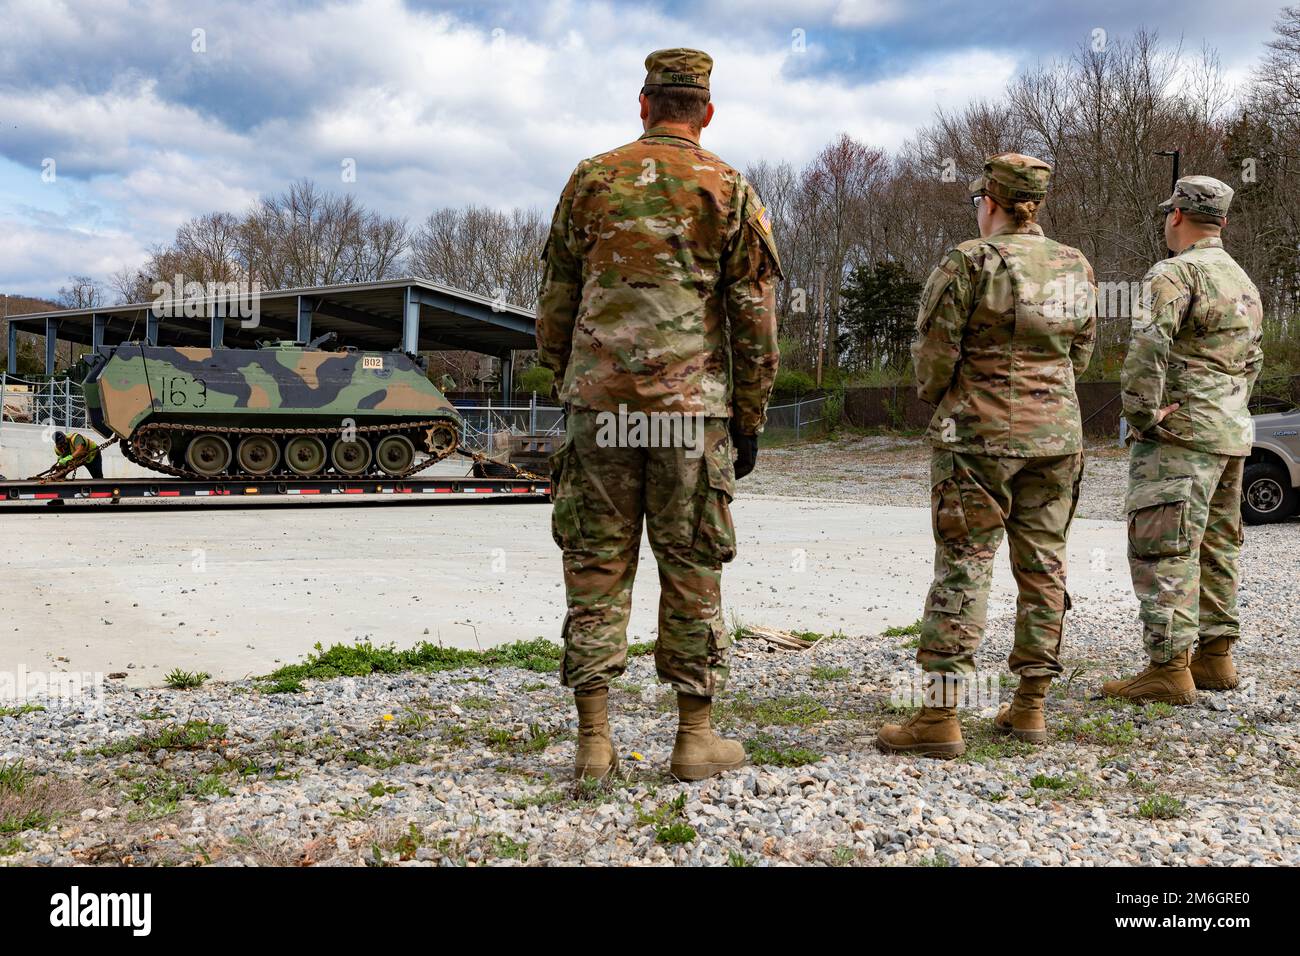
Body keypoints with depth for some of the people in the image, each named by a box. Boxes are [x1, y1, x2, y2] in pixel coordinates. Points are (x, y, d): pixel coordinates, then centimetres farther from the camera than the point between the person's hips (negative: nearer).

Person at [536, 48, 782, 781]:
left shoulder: (591, 180, 9)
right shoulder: (730, 190, 3)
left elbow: (557, 302, 10)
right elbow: (755, 320, 1)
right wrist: (750, 419, 8)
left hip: (599, 403, 2)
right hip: (691, 408, -1)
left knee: (597, 567, 6)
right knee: (692, 571, 6)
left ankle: (595, 740, 8)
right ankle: (696, 736, 13)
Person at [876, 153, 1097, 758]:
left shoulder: (970, 262, -10)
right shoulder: (1076, 268, 9)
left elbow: (934, 352, -10)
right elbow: (1080, 354, 14)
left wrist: (936, 402, 9)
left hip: (979, 432, -6)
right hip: (1058, 431, 6)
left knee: (962, 569, -4)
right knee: (1043, 566, 10)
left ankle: (940, 716, -3)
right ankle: (1030, 707, 17)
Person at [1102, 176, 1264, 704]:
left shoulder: (1175, 273, -13)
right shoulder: (1244, 281, 18)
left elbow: (1147, 345, -27)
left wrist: (1142, 414, -18)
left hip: (1180, 431, -9)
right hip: (1234, 433, 10)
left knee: (1164, 549, -8)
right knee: (1216, 546, 14)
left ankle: (1169, 668, -8)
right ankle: (1216, 656, 21)